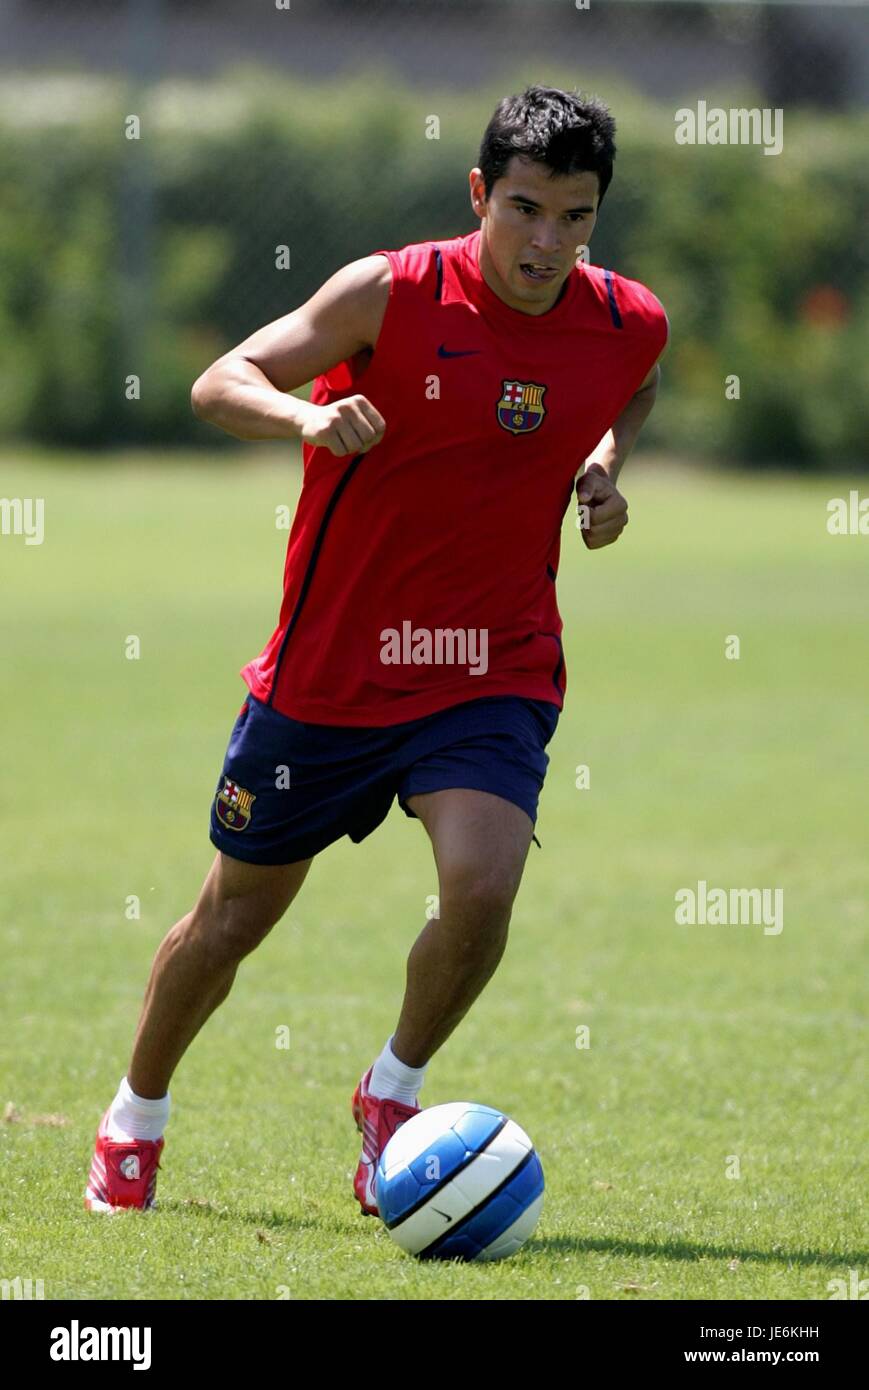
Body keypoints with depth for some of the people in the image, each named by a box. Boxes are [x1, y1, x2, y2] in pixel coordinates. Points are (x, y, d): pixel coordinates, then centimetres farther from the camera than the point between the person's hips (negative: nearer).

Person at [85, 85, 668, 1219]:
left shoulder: (629, 324, -4)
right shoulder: (393, 295, -15)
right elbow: (220, 384, -15)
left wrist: (605, 464, 2)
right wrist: (309, 416, -35)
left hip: (494, 672, 1)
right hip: (329, 662, -1)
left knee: (482, 887, -24)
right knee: (236, 914, 12)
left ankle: (393, 1094, 5)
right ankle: (135, 1118, 39)